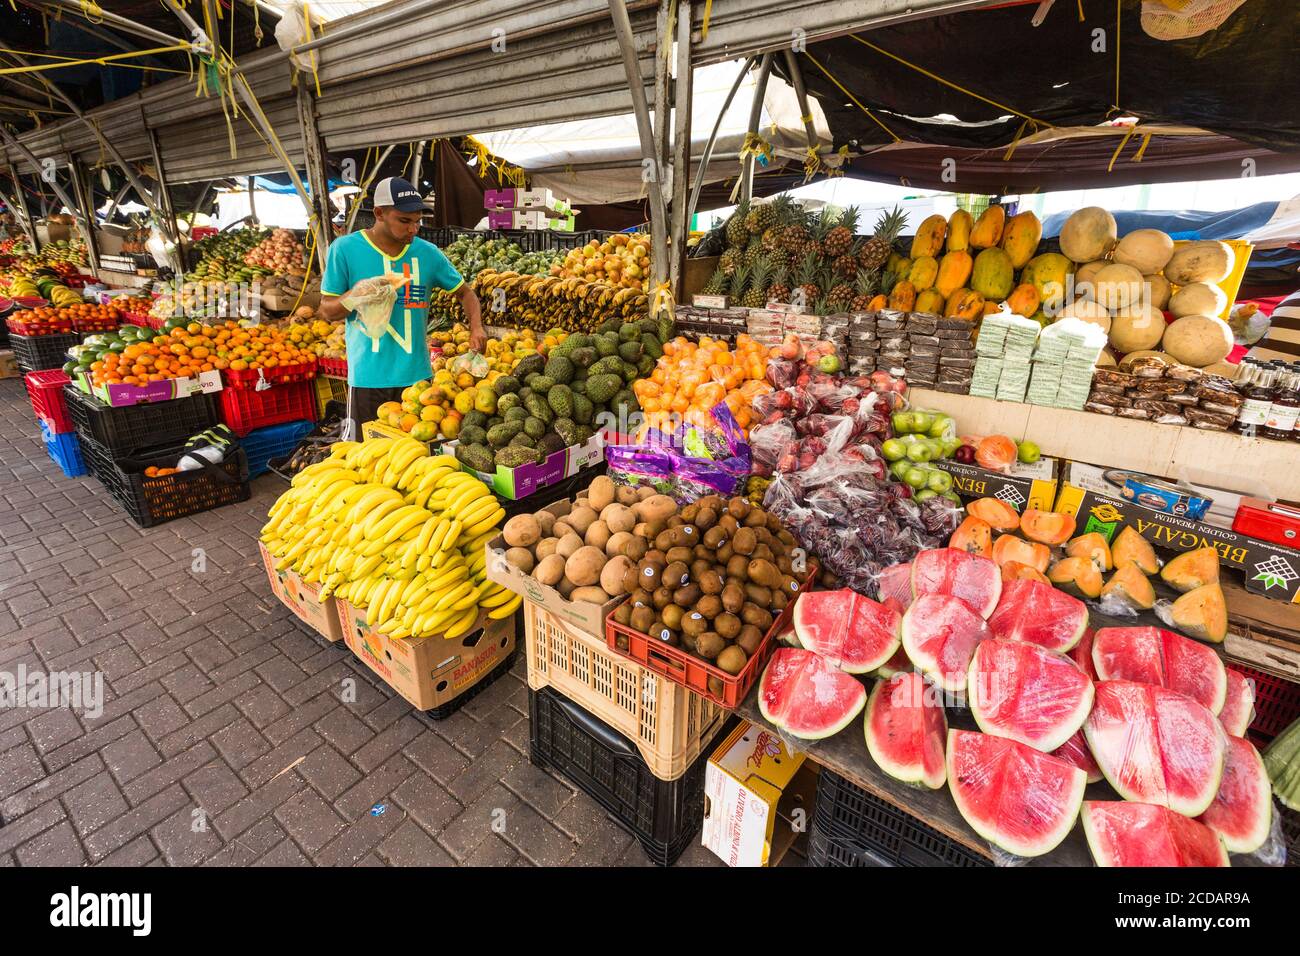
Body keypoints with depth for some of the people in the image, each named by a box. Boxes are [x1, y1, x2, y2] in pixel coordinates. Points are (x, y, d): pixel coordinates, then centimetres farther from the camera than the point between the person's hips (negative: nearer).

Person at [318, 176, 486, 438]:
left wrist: (476, 328, -9)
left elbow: (465, 291, 11)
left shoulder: (427, 252, 2)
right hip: (368, 378, -2)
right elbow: (327, 311, 1)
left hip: (418, 375, 2)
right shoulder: (345, 249, -3)